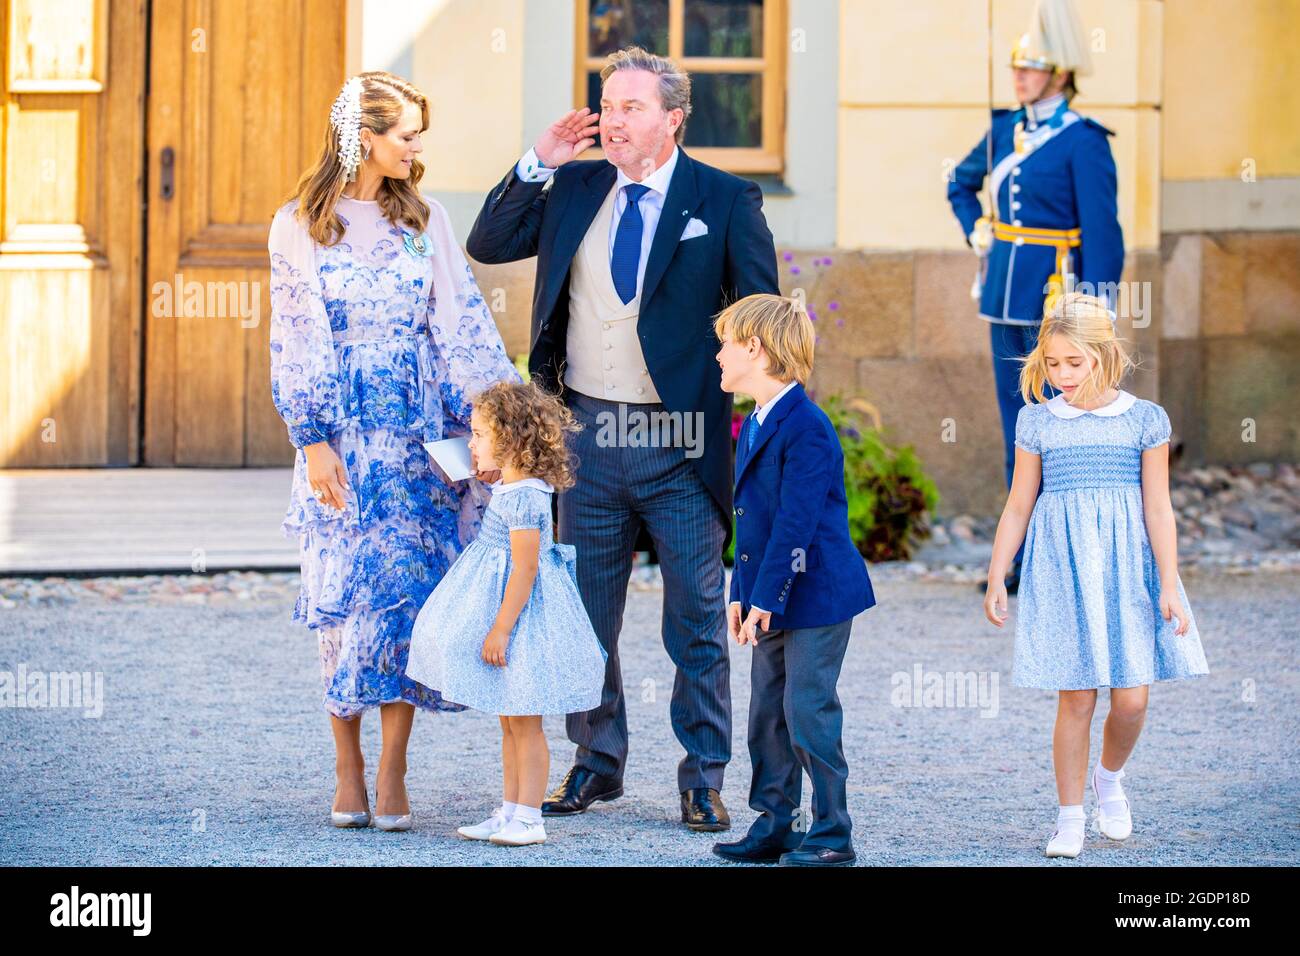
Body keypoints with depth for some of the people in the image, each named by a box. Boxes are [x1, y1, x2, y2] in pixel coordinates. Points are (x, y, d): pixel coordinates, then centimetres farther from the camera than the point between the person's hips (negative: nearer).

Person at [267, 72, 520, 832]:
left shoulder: (423, 222, 9)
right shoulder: (299, 226, 2)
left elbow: (464, 325, 4)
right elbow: (297, 342, 0)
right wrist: (315, 442, -8)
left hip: (418, 437, 2)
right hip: (342, 434, -2)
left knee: (408, 589, -5)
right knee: (345, 592, -1)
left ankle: (392, 774, -2)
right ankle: (348, 770, 6)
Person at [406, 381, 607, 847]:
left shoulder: (524, 497, -21)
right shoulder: (508, 487, 9)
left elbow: (525, 568, -23)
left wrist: (501, 628, -23)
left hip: (519, 609, -10)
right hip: (497, 606, 10)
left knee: (524, 722, -4)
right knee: (509, 721, 13)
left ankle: (528, 817, 1)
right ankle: (510, 810, 19)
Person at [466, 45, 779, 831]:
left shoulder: (725, 201, -3)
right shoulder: (574, 188, 7)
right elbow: (487, 246, 11)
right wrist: (539, 165, 0)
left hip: (682, 441, -4)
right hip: (588, 434, 4)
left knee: (698, 618, 2)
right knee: (587, 611, 12)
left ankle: (703, 777, 10)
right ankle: (597, 762, 24)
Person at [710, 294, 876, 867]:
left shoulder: (806, 428, -18)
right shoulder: (753, 427, 12)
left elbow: (794, 524, -22)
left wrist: (765, 599, -23)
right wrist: (742, 594, 12)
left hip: (817, 596, -9)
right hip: (772, 599, 9)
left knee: (808, 711, -6)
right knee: (767, 711, 11)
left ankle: (832, 835, 2)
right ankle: (774, 825, 19)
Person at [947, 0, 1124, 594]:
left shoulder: (1082, 141, -10)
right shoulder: (1006, 130, 10)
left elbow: (1102, 231, -13)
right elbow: (961, 184, 30)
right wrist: (977, 235, 15)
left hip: (1055, 296, -7)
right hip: (1006, 293, 7)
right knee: (1017, 428, 10)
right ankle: (1027, 558, 16)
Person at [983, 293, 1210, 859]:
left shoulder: (1144, 419, 1)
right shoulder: (1037, 421, 4)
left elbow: (1158, 508, 1)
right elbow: (1018, 507, 9)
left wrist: (1169, 585, -4)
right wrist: (995, 579, 7)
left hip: (1127, 569, 0)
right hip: (1062, 572, 0)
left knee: (1131, 700, -5)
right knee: (1076, 699, -3)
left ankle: (1109, 778, 25)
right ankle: (1070, 818, 8)